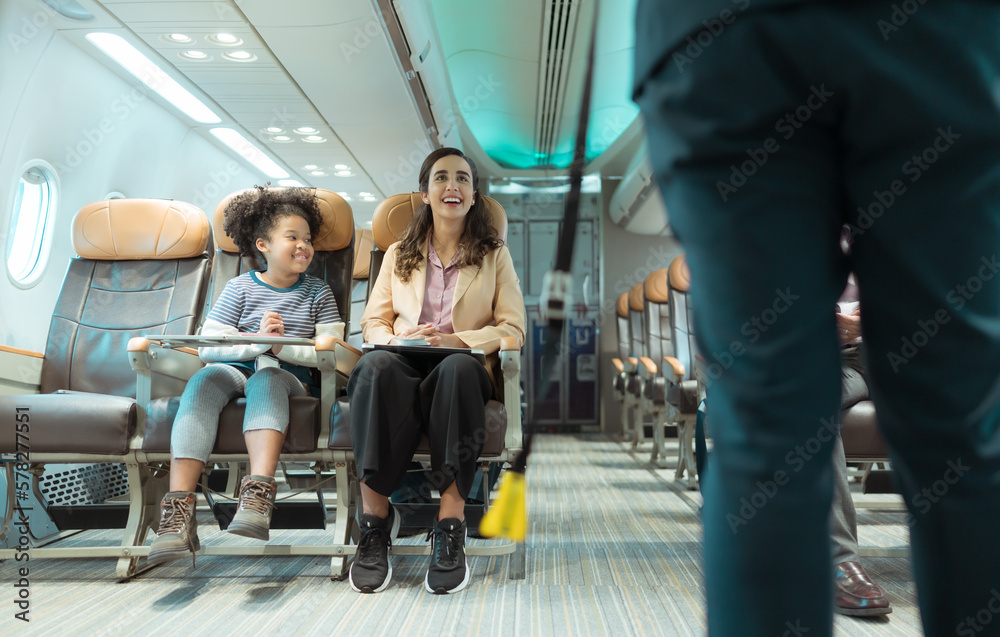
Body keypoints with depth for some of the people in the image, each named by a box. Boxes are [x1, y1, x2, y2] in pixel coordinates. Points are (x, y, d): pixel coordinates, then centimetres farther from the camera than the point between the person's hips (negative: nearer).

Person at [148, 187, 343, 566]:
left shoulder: (318, 292, 11)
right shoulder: (240, 288, 10)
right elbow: (208, 347, 0)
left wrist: (282, 346, -17)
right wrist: (256, 343, -18)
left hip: (288, 376, -1)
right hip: (234, 369, 1)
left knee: (265, 379, -36)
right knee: (203, 381, -33)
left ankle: (258, 494, -51)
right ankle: (179, 509, -42)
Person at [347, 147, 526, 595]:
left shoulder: (495, 255, 16)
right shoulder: (399, 254, 22)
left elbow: (513, 329, 5)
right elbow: (373, 320, 15)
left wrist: (456, 340, -13)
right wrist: (396, 339, -9)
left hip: (463, 367, -1)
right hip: (404, 365, 2)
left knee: (457, 367, -39)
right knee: (377, 365, -35)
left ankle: (450, 524, -38)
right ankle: (375, 515, -33)